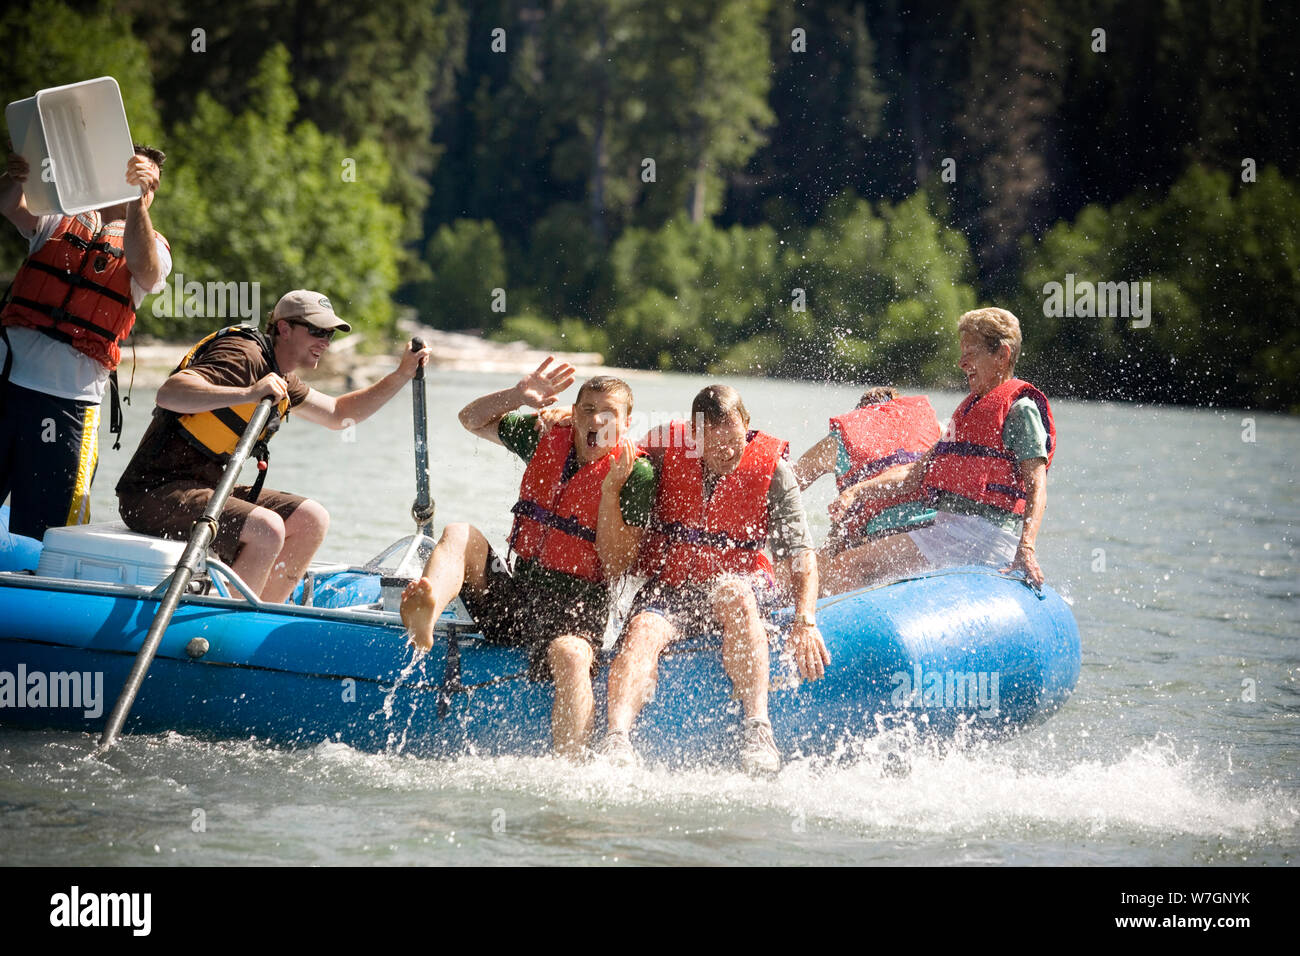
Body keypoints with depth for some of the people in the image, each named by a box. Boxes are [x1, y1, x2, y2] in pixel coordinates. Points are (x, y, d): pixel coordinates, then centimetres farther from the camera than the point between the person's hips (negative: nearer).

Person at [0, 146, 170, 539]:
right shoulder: (60, 218, 16)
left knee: (44, 524, -2)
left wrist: (138, 201, -25)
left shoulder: (149, 245, 12)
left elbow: (146, 272, -12)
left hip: (70, 396, -1)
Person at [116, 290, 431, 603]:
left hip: (205, 487, 10)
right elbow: (169, 393, -30)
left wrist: (401, 376, 21)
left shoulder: (281, 379, 16)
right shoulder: (245, 355, -15)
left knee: (312, 520, 4)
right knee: (266, 528, -29)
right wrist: (248, 393, -41)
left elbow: (338, 414, 31)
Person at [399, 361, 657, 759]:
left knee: (570, 655, -38)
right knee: (459, 535, -18)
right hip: (514, 589, 5)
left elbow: (615, 565, -12)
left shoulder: (637, 475, -7)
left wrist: (611, 489, -20)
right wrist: (517, 396, 2)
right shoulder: (547, 439, 7)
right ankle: (425, 614, -50)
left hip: (575, 604, -5)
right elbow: (472, 419, 20)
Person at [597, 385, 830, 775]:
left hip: (742, 586, -1)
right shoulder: (664, 451, -6)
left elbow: (801, 553, -10)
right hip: (668, 586, 1)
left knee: (732, 592, -37)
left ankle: (757, 728, -43)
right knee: (643, 630, -32)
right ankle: (616, 738, -53)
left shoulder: (771, 468, -8)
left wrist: (805, 620, -22)